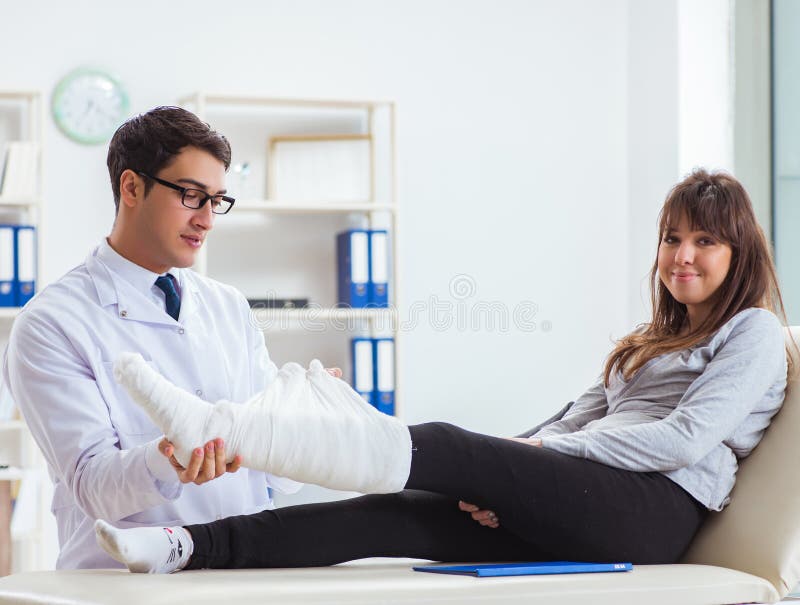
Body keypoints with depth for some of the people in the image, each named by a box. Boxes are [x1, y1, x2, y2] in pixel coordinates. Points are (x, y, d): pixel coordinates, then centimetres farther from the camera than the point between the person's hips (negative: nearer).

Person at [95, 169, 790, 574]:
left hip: (659, 506, -7)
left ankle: (228, 426, -34)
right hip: (582, 517, 7)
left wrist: (539, 455, -8)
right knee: (402, 514, -15)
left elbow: (685, 438, -7)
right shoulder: (648, 343, 33)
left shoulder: (753, 334, 9)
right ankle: (189, 547, -29)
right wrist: (503, 482, -2)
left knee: (445, 446, -24)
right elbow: (572, 424, 20)